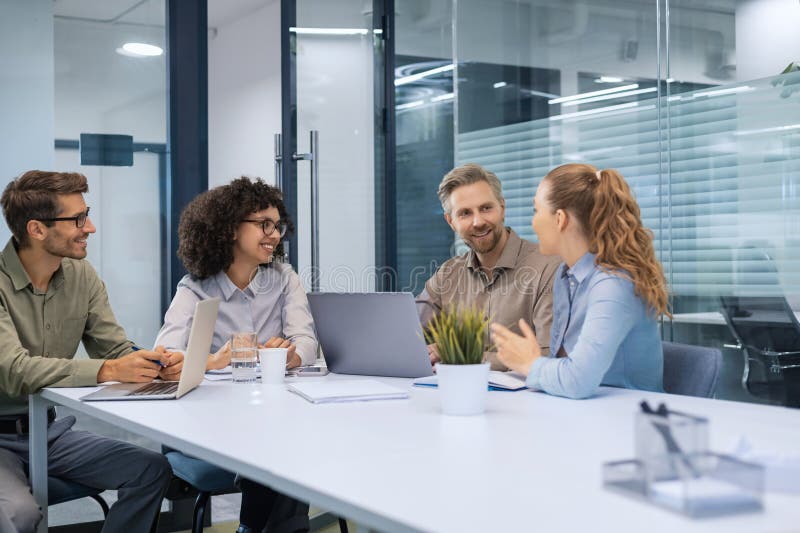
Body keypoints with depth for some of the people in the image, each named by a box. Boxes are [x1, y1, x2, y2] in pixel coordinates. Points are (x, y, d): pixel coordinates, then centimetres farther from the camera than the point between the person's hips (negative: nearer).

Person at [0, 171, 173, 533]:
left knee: (153, 471, -9)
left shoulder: (81, 275, 1)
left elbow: (118, 352, 1)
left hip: (51, 432, 6)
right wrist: (105, 371, -40)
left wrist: (158, 363, -22)